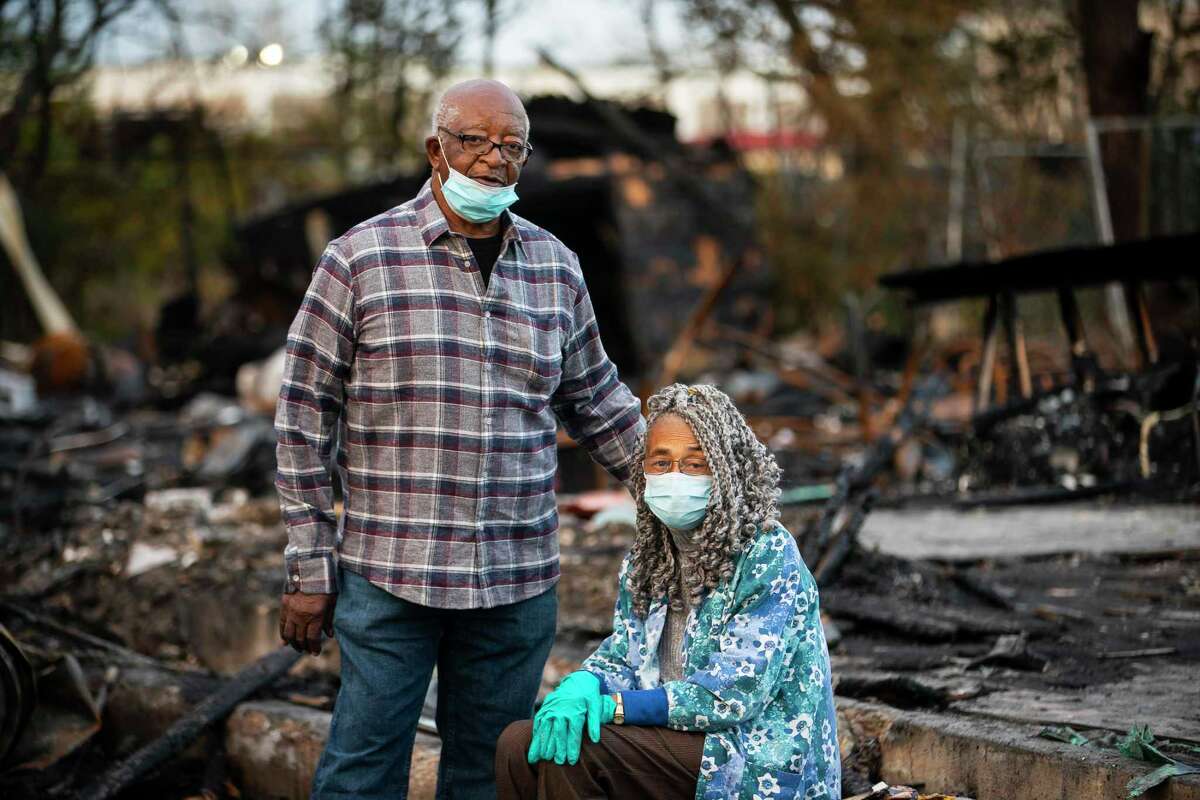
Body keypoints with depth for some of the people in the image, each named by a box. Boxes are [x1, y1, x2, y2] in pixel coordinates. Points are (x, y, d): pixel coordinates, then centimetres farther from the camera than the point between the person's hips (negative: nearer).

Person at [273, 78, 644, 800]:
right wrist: (310, 572, -4)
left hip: (518, 583, 4)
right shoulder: (361, 260, -3)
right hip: (387, 577, -3)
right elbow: (305, 423, -2)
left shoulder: (555, 268, 8)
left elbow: (596, 402, 19)